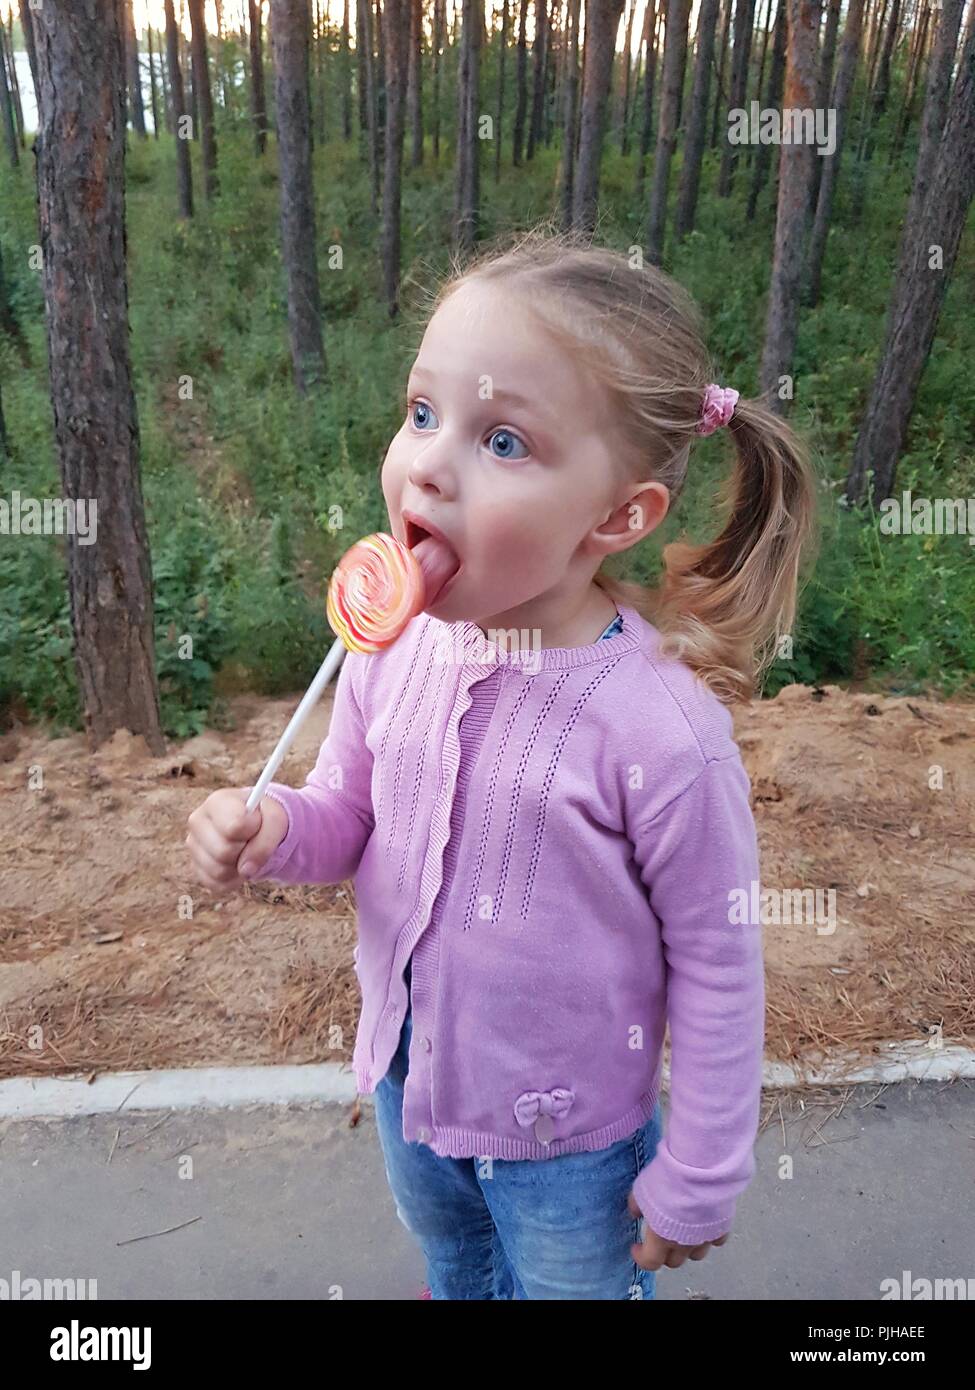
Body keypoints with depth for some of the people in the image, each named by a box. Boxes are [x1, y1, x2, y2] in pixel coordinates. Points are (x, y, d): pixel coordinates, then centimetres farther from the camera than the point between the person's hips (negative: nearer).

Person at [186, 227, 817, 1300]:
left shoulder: (660, 731, -33)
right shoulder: (393, 645, -18)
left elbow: (717, 969, -19)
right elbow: (347, 809, -1)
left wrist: (698, 1180, -8)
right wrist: (271, 827, -24)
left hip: (567, 1139, -5)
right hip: (408, 1071, 5)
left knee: (571, 1284, 28)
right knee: (449, 1257, 36)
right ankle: (458, 1289, 69)